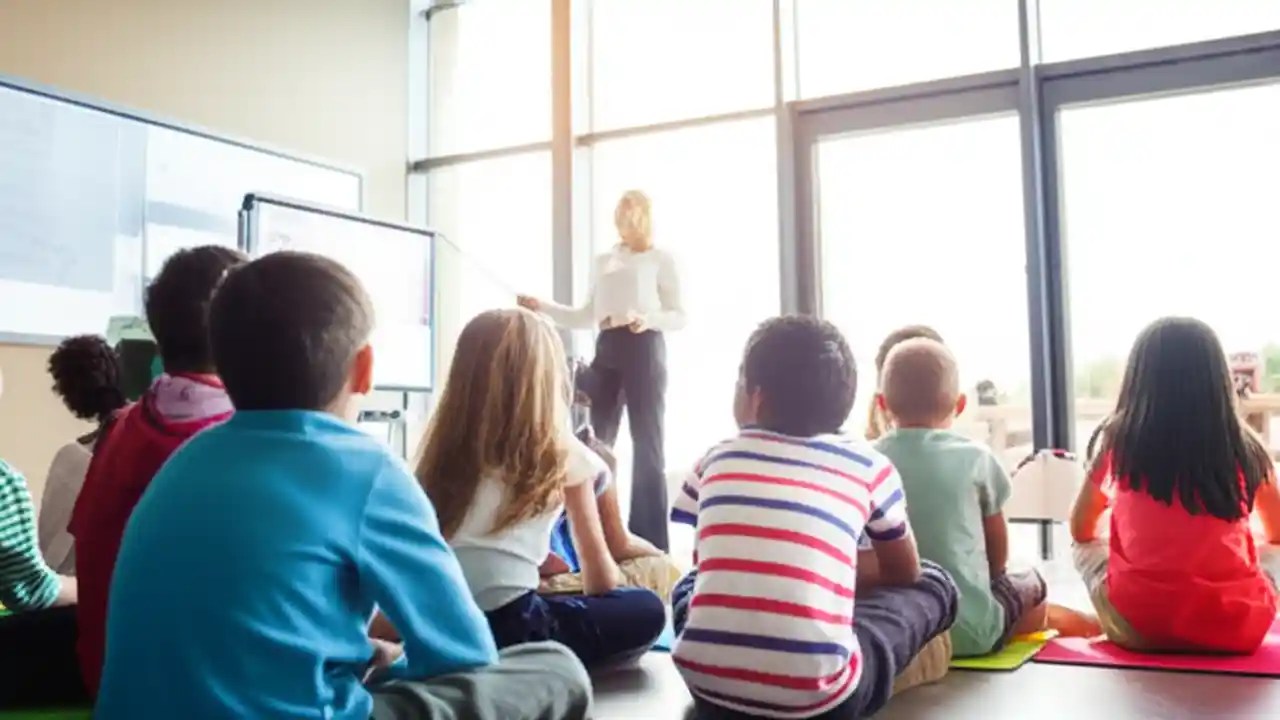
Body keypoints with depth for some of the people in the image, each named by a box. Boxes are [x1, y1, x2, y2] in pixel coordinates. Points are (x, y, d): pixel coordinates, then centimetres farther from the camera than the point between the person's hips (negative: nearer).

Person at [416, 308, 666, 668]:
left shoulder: (444, 447, 14)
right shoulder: (561, 454, 5)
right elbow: (594, 558, 16)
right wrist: (601, 608, 35)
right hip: (508, 626, -6)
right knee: (647, 611, 11)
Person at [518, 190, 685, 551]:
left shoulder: (660, 259, 7)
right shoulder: (603, 261, 22)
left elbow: (680, 315, 0)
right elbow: (587, 317, 20)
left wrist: (650, 319, -19)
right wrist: (544, 306, 9)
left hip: (644, 348, -5)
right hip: (607, 349, 5)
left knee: (646, 443, -6)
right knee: (595, 440, -2)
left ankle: (650, 545, -4)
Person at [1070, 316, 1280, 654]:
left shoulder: (1119, 440, 1)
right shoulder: (1245, 447, 4)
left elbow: (1081, 530, 17)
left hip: (1140, 626, -1)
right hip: (1236, 628, 2)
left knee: (1087, 547, 27)